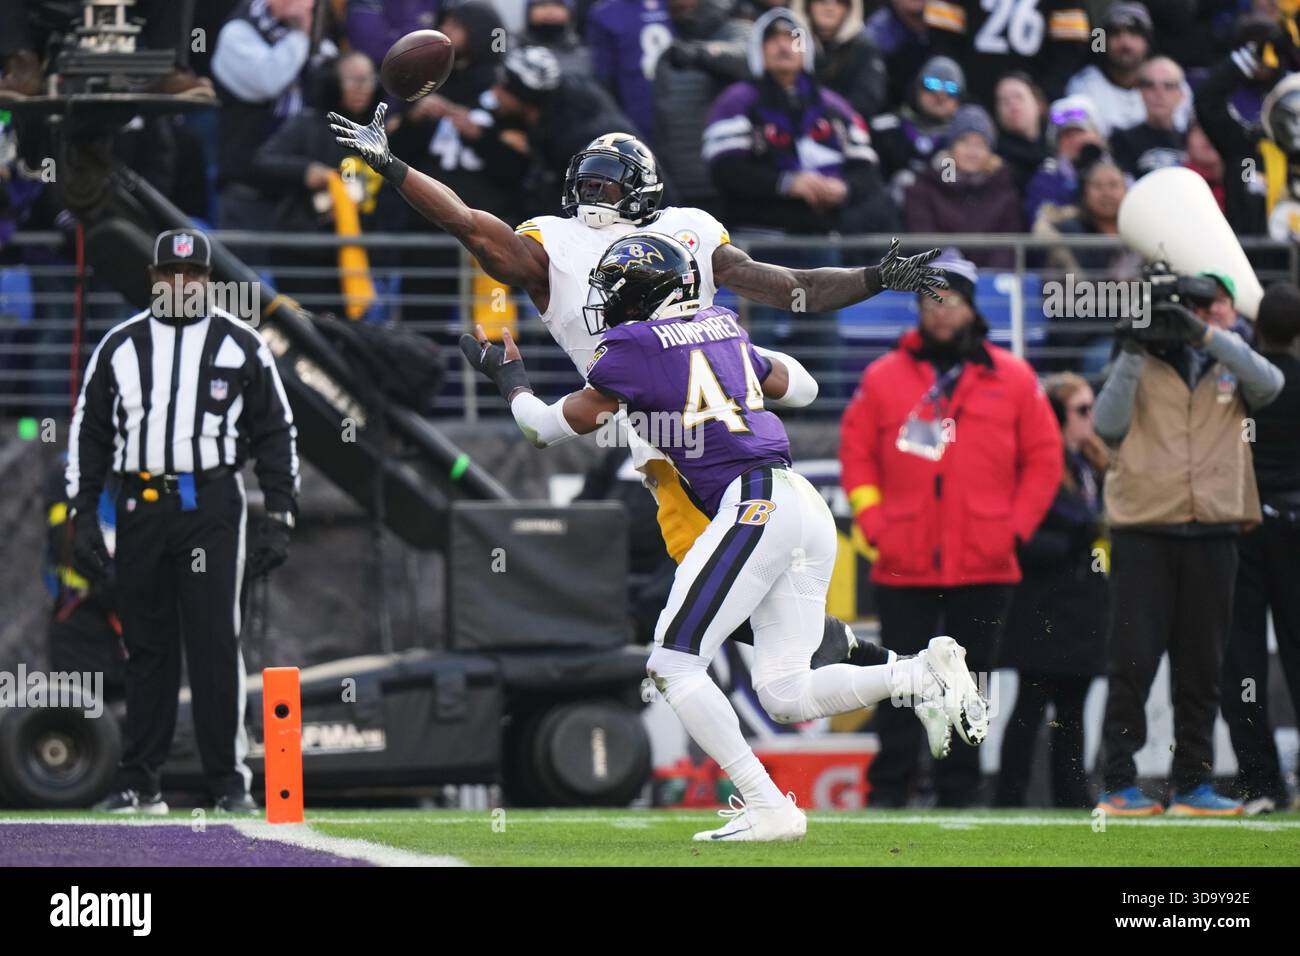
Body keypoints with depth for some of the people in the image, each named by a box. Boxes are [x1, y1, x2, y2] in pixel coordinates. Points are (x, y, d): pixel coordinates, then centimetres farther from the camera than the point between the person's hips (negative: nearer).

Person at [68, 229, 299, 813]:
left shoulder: (241, 345, 6)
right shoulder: (120, 346, 11)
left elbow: (276, 434, 7)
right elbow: (89, 434, 13)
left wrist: (279, 520, -1)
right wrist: (83, 518, 5)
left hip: (212, 506, -2)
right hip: (139, 507, 2)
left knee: (214, 642, -8)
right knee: (145, 645, 5)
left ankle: (229, 779, -5)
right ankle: (139, 782, 9)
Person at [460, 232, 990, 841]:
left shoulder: (636, 346, -1)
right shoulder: (722, 328, 20)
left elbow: (552, 428, 8)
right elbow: (801, 388, 35)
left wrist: (509, 379, 26)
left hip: (752, 504, -8)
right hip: (806, 506, 8)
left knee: (673, 665, -3)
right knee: (785, 695, 8)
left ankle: (766, 807, -12)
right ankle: (923, 674, -10)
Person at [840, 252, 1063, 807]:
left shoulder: (1013, 379, 6)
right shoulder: (883, 379, 6)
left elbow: (1044, 458, 9)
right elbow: (856, 454, 9)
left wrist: (1016, 527, 0)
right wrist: (874, 524, -1)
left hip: (984, 566, 0)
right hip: (904, 566, 0)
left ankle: (959, 792, 10)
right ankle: (889, 788, 3)